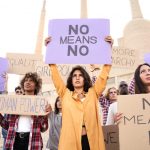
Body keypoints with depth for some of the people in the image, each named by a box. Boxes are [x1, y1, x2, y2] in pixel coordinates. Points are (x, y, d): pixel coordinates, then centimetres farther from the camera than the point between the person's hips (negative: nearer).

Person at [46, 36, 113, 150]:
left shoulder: (93, 93, 10)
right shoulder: (65, 94, 10)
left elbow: (103, 76, 6)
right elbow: (56, 77, 5)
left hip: (91, 140, 1)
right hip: (70, 141, 0)